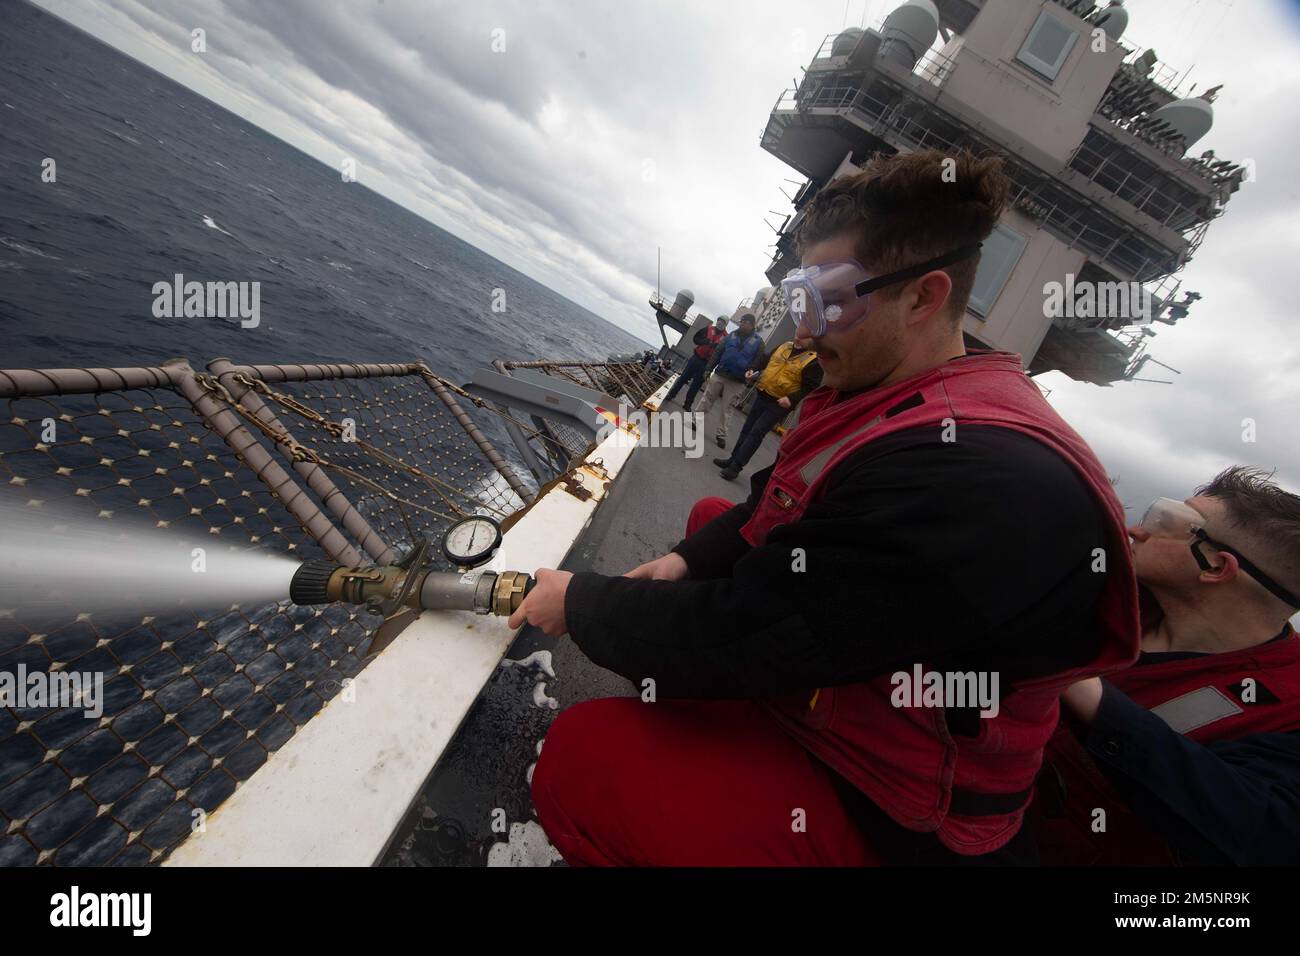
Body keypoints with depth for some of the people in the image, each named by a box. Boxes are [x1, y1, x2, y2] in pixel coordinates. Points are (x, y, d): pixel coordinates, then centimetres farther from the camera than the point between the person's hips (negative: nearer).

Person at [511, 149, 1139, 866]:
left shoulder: (968, 473, -33)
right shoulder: (887, 392, 0)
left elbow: (743, 634, -31)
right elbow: (772, 507, 6)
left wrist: (580, 603, -16)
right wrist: (687, 560, -9)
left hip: (889, 816, -8)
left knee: (581, 757, -25)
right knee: (711, 514, 12)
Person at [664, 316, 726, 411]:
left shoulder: (726, 338, -2)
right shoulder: (708, 329, 2)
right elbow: (695, 339, 2)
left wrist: (717, 346, -26)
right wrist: (705, 341, -16)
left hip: (707, 363, -1)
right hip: (696, 357, 1)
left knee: (696, 385, 5)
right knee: (683, 377, 7)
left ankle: (687, 404, 14)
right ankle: (670, 395, 18)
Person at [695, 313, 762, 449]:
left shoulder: (758, 341, 0)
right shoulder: (732, 335, 7)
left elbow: (757, 362, -1)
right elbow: (718, 352, 8)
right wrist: (709, 369, 3)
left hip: (737, 381, -2)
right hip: (719, 374, 2)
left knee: (726, 408, 3)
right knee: (707, 400, 8)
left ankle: (720, 435, 10)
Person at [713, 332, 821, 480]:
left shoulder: (814, 361, -11)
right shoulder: (784, 346, 9)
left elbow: (811, 389, -15)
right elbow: (765, 361, 19)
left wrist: (791, 399, -28)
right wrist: (753, 371, 2)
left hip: (778, 404, -7)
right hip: (761, 396, 7)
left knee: (756, 433, -10)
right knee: (747, 429, 12)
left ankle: (736, 466, -3)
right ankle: (733, 459, 23)